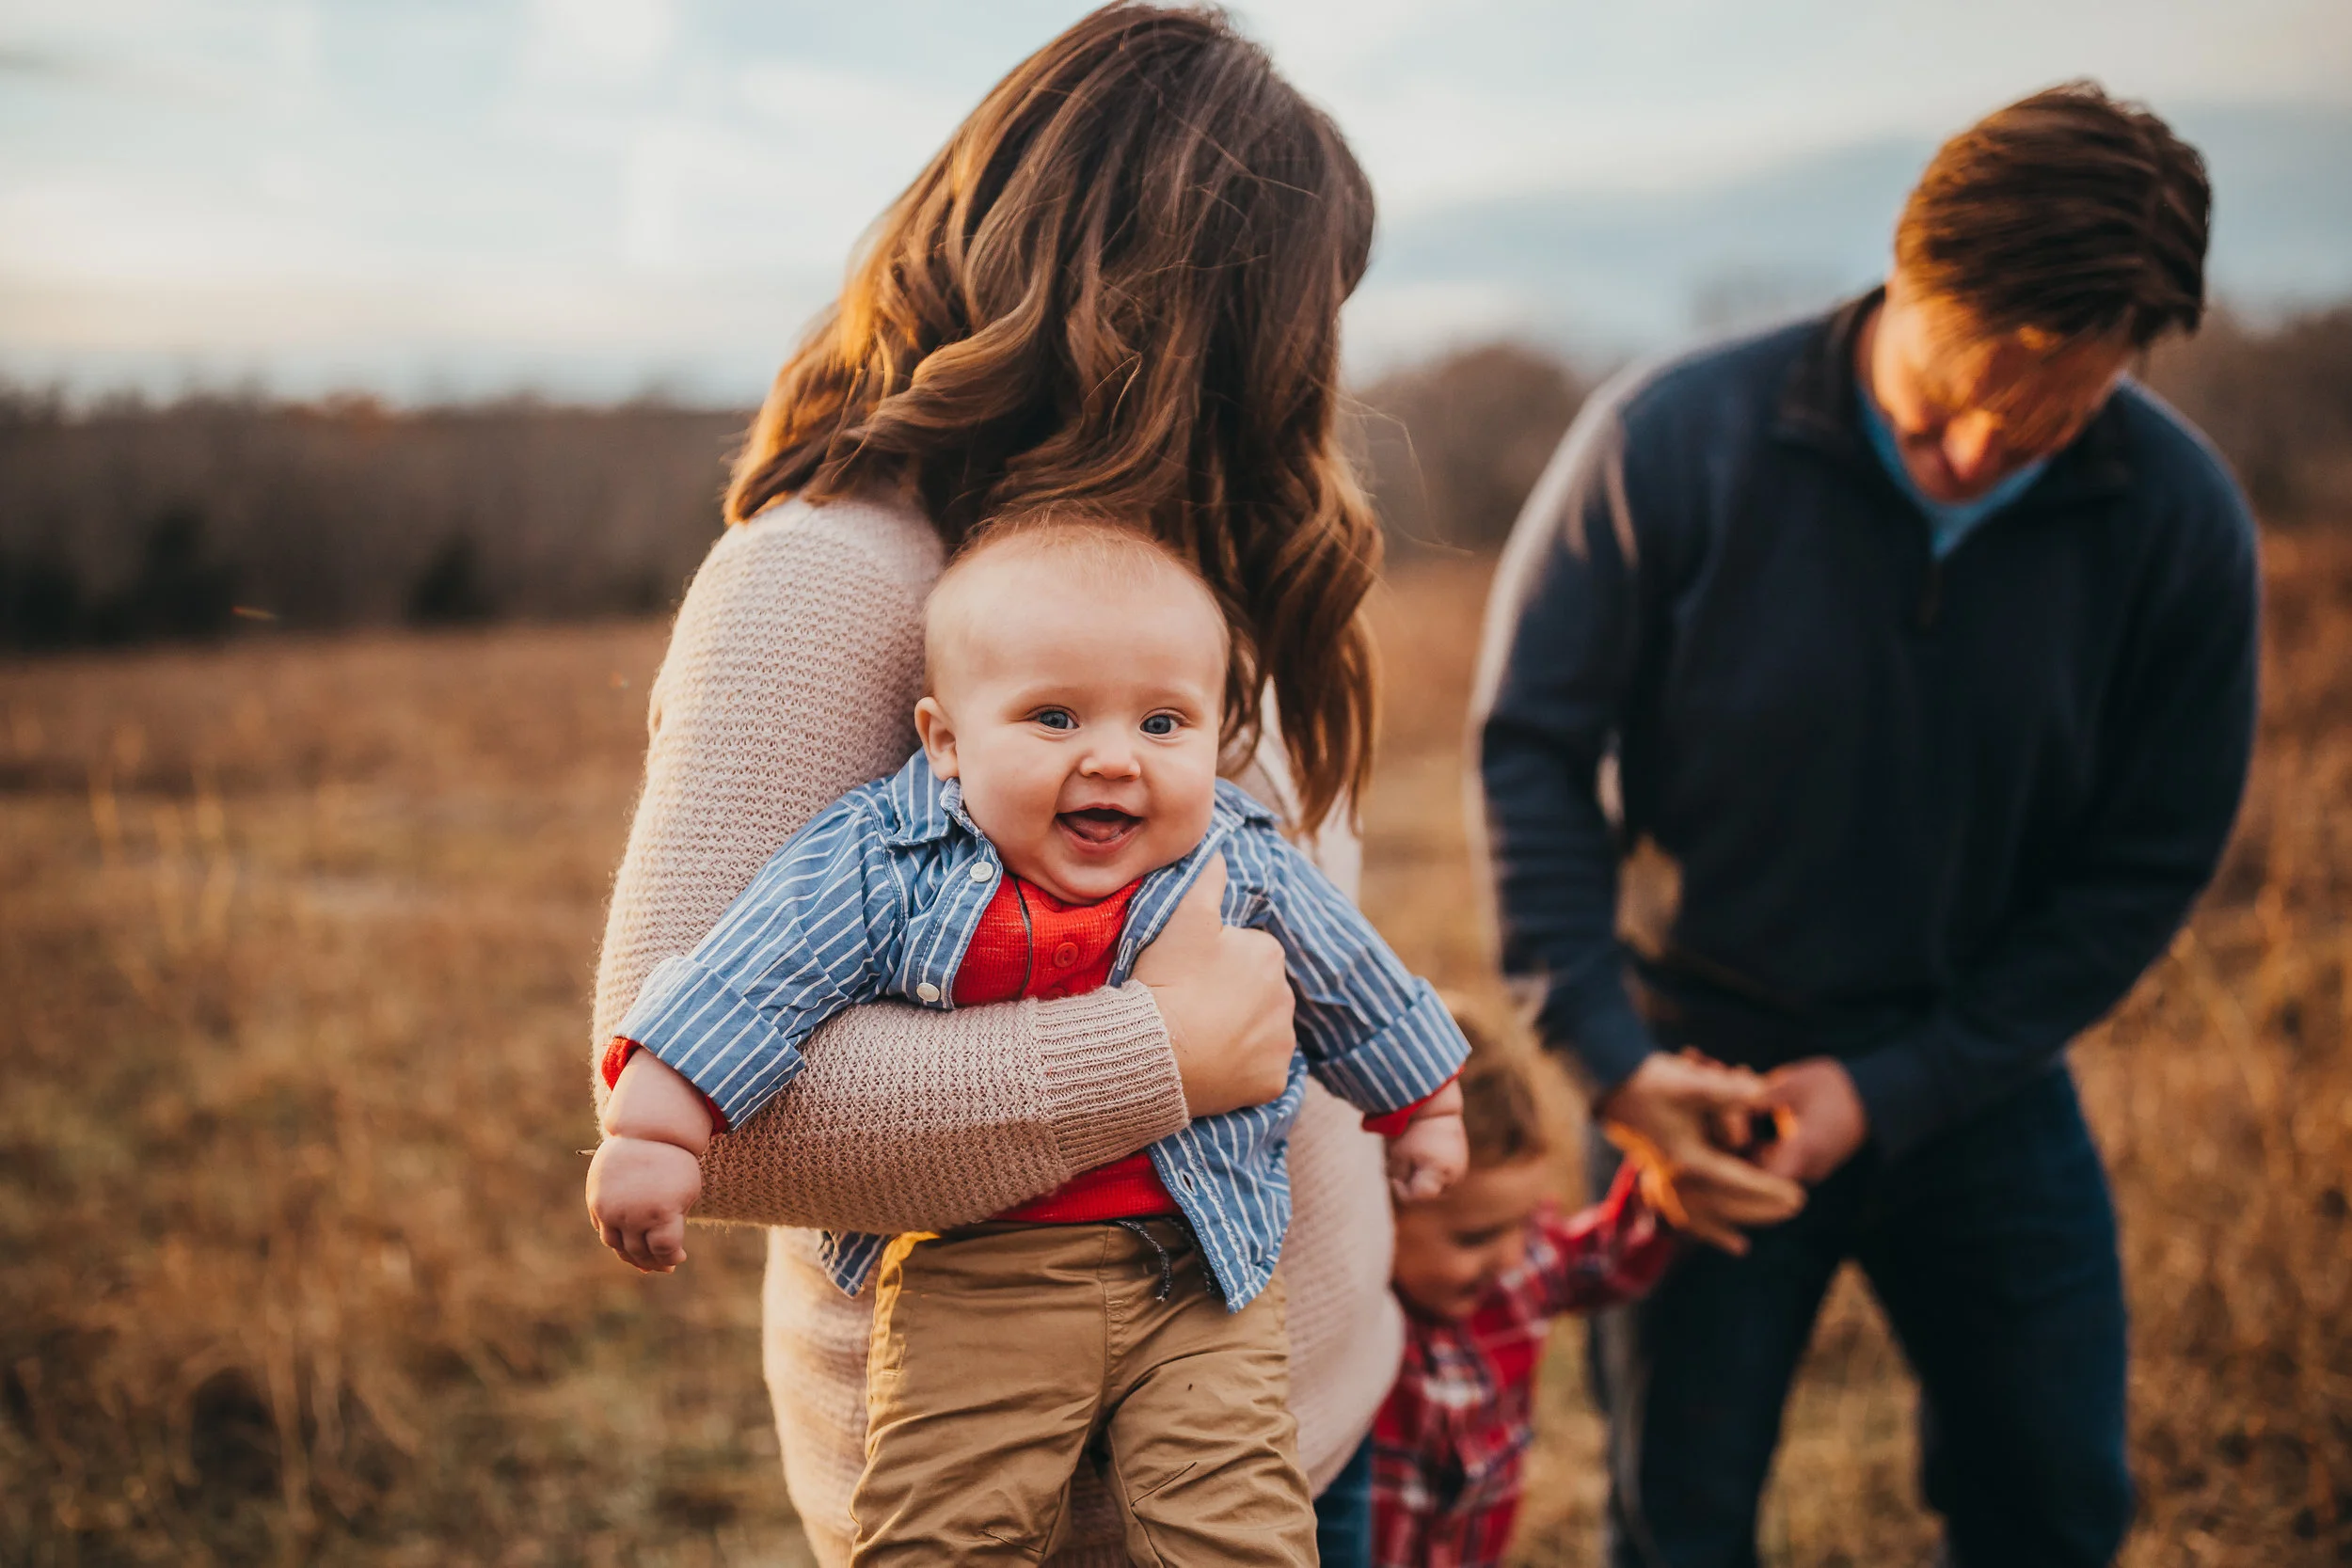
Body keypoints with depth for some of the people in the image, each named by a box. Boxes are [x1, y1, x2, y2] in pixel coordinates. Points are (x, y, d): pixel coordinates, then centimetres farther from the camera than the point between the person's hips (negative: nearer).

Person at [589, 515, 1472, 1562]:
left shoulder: (1246, 870, -1)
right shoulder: (882, 864, -8)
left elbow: (1352, 984, 15)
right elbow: (752, 975, -11)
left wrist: (1421, 1106, 28)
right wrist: (655, 1126, -20)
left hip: (1198, 1267, 1)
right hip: (968, 1278, -1)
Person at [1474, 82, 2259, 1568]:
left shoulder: (2181, 519, -12)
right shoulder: (1674, 441, -19)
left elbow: (2149, 863, -6)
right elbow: (1531, 746, -13)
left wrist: (1893, 1091, -12)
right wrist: (1609, 1053, -21)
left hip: (1977, 1079, 2)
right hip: (1699, 1071, -2)